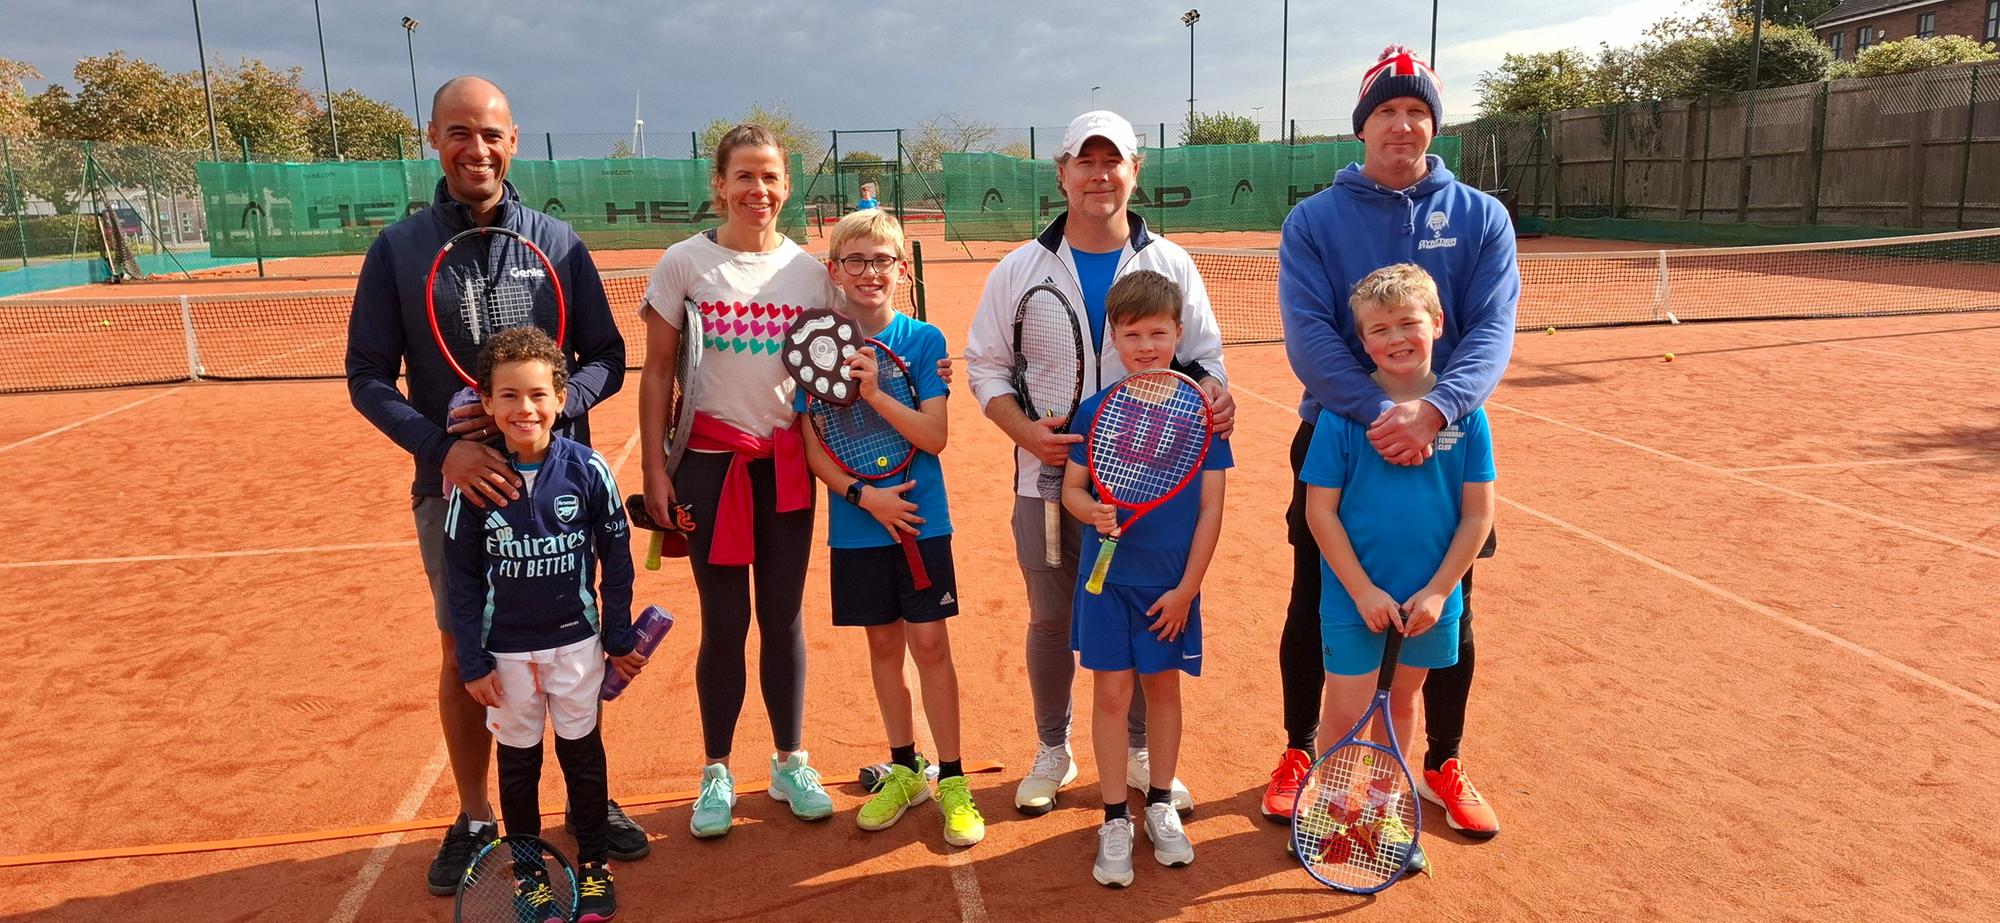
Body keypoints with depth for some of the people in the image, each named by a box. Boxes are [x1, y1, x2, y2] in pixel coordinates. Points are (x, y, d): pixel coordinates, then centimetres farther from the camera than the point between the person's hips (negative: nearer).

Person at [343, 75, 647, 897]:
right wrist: (443, 447, -19)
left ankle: (590, 798, 28)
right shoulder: (398, 249, -1)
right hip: (454, 484, 0)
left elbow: (607, 357, 1)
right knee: (465, 655, 10)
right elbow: (367, 377, -3)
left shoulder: (558, 242, 1)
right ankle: (474, 817, 27)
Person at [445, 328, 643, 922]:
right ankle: (528, 870, 33)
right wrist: (472, 662, -3)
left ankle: (594, 863, 32)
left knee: (582, 750, 14)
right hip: (505, 650, 0)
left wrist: (620, 639, 1)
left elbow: (616, 559, -3)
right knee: (517, 759, 15)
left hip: (576, 643, 0)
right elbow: (462, 577, -4)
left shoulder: (588, 470, -13)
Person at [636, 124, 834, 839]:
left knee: (784, 618, 9)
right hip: (710, 460, -2)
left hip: (787, 464, 2)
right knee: (725, 622, 4)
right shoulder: (685, 262, -1)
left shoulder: (809, 270, 5)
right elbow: (657, 372, 0)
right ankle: (716, 773, 21)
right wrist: (655, 466, -5)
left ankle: (791, 764, 24)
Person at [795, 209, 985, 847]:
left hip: (921, 520, -2)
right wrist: (863, 494, -15)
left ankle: (952, 781, 13)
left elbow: (935, 436, -11)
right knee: (883, 644, 12)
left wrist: (874, 393, -22)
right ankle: (904, 771, 28)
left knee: (929, 644, 0)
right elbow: (813, 446, -2)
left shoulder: (924, 340, -5)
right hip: (855, 525, 2)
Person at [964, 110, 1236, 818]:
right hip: (1049, 480, 0)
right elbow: (985, 365, 5)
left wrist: (1213, 388, -18)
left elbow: (1203, 355, 7)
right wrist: (1025, 431, -12)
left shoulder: (1172, 265, 4)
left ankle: (1141, 752, 29)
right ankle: (1052, 752, 31)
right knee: (1050, 621, 11)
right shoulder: (1021, 270, 2)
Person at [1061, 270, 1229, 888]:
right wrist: (1094, 511, -21)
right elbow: (1071, 488, 2)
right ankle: (1115, 820, 20)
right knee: (1111, 695, 6)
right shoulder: (1095, 410, -5)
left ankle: (1161, 805, 33)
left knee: (1163, 689, 14)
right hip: (1107, 579, 0)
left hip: (1171, 585, 0)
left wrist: (1187, 587, -7)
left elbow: (1210, 508, -4)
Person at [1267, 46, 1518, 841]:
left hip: (1446, 448, 2)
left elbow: (1492, 329, -11)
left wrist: (1433, 408, -31)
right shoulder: (1314, 221, -3)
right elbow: (1307, 333, -16)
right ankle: (1299, 752, 30)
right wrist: (1377, 415, -31)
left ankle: (1444, 766, 32)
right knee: (1313, 612, 9)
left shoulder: (1481, 219, 1)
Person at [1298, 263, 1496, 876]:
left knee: (1403, 699, 18)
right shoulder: (1345, 408, -11)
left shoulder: (1464, 410, -5)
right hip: (1354, 599, -2)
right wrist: (1364, 591, -13)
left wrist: (1437, 591, -8)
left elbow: (1478, 514, -2)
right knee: (1345, 712, 1)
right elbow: (1320, 510, -10)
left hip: (1431, 600, 3)